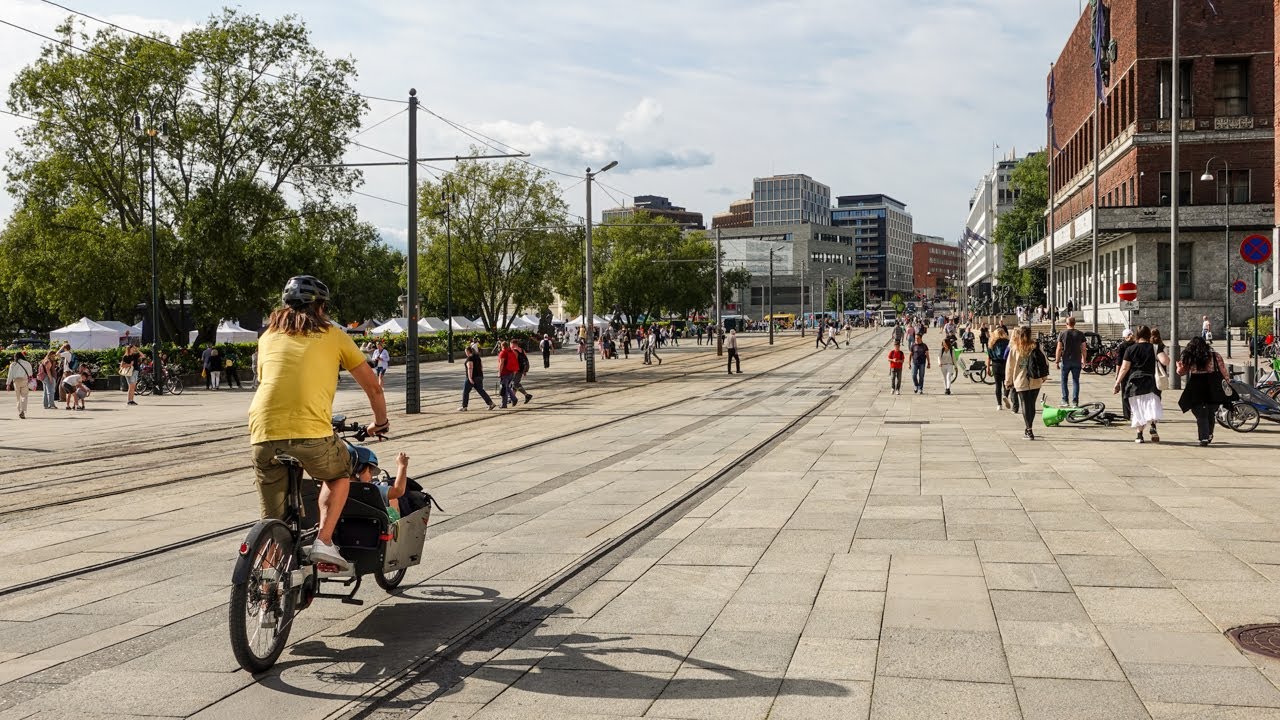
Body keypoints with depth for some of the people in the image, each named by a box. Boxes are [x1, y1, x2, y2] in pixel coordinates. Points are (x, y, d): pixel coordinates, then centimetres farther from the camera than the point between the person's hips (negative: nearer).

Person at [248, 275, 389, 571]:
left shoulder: (268, 336, 22)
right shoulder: (333, 336, 14)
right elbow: (372, 386, 17)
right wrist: (380, 422, 35)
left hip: (264, 434, 3)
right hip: (311, 433, -3)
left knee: (273, 522, 16)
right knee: (339, 474, 27)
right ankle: (324, 542, 9)